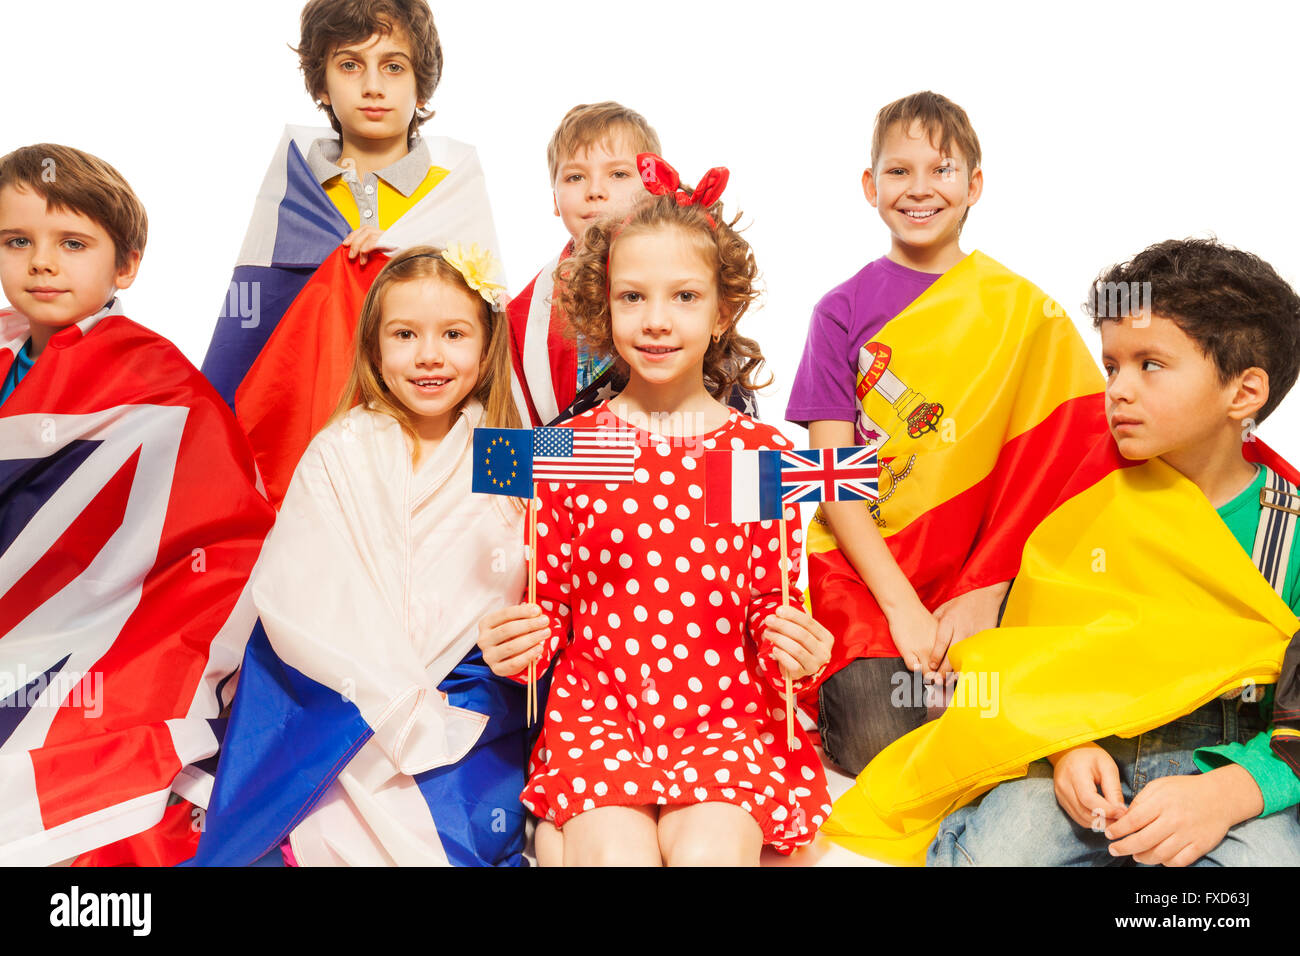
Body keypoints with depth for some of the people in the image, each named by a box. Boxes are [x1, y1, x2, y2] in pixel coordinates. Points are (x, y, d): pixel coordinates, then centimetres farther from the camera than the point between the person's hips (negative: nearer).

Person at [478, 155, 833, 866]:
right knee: (619, 854, -23)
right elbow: (550, 599, 9)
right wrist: (514, 646, -10)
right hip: (595, 708, 0)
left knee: (707, 853, -23)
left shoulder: (765, 453, 2)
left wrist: (797, 652, -13)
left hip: (727, 712, 1)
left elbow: (771, 602, 6)